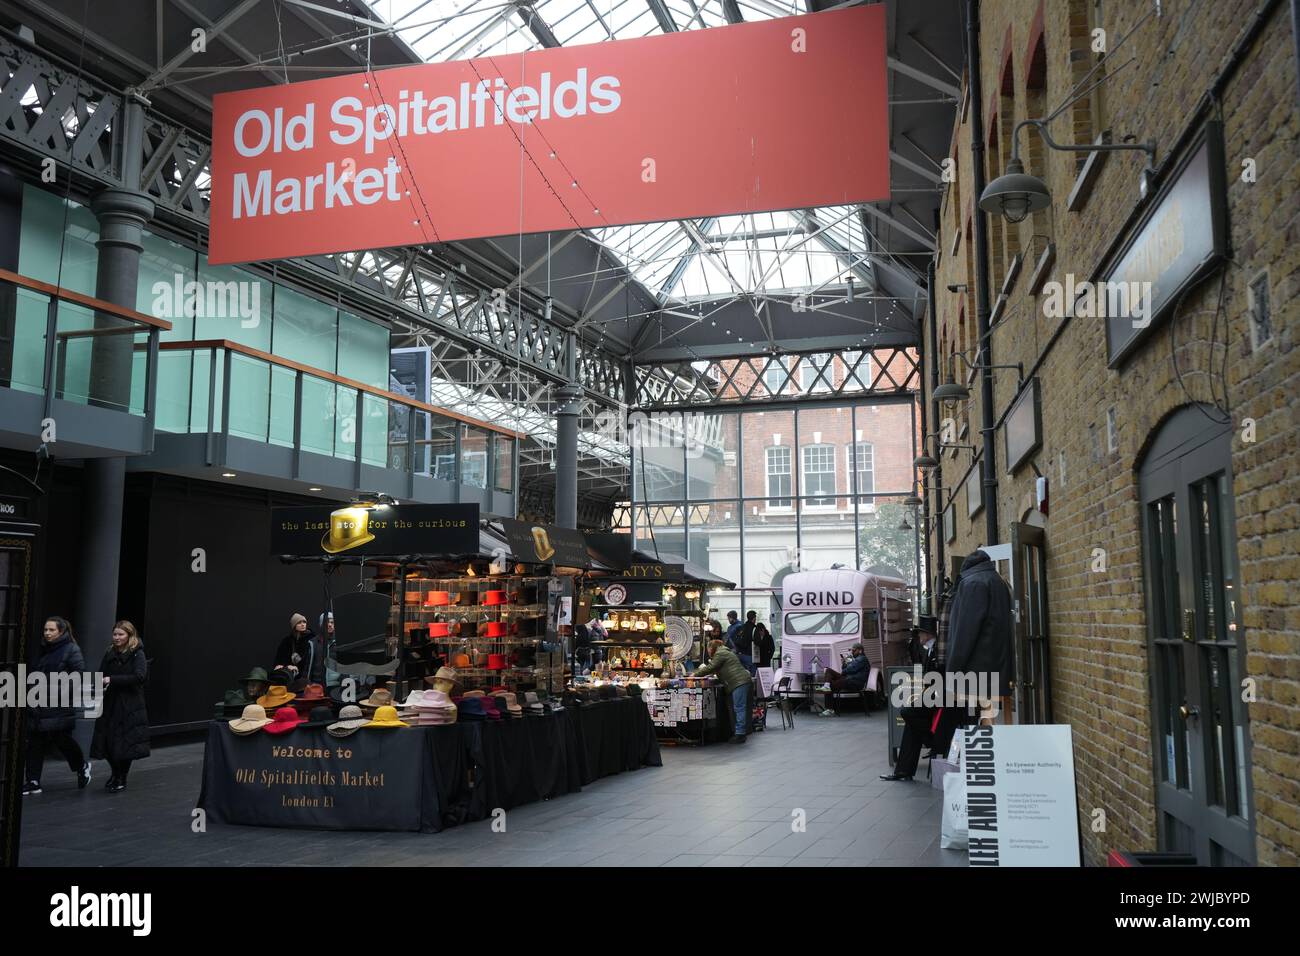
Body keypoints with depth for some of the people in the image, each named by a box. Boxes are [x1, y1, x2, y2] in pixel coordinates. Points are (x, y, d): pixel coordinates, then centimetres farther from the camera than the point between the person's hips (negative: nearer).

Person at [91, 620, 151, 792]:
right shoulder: (109, 654, 9)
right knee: (107, 742, 5)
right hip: (110, 705, 5)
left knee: (125, 744, -2)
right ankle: (115, 774, 30)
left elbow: (139, 676, -20)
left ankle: (122, 780, 17)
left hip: (130, 706, -5)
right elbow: (101, 675, 13)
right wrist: (101, 685, -9)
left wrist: (112, 680, -23)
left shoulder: (137, 654, -7)